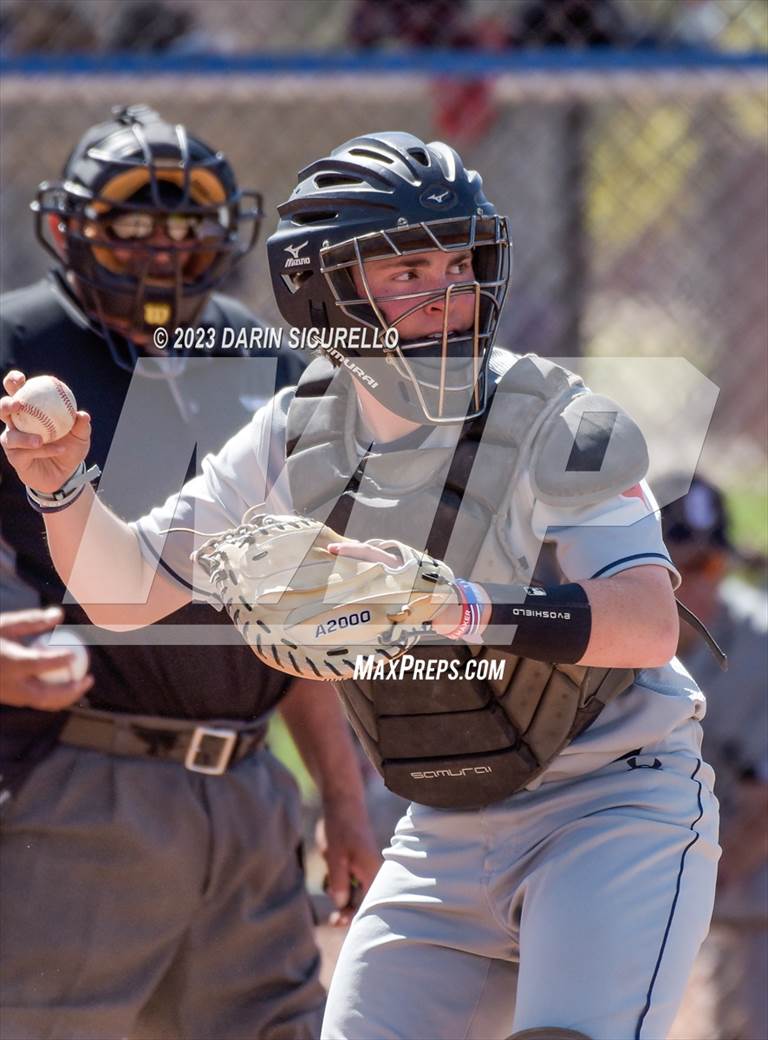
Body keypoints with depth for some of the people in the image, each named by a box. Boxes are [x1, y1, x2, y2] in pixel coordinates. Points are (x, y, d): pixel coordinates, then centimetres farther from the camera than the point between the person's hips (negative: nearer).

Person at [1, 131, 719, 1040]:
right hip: (445, 840, 5)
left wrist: (465, 609, -43)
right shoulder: (292, 443, -2)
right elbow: (130, 592, 5)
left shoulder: (554, 421, -17)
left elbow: (650, 623, -30)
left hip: (618, 804, -5)